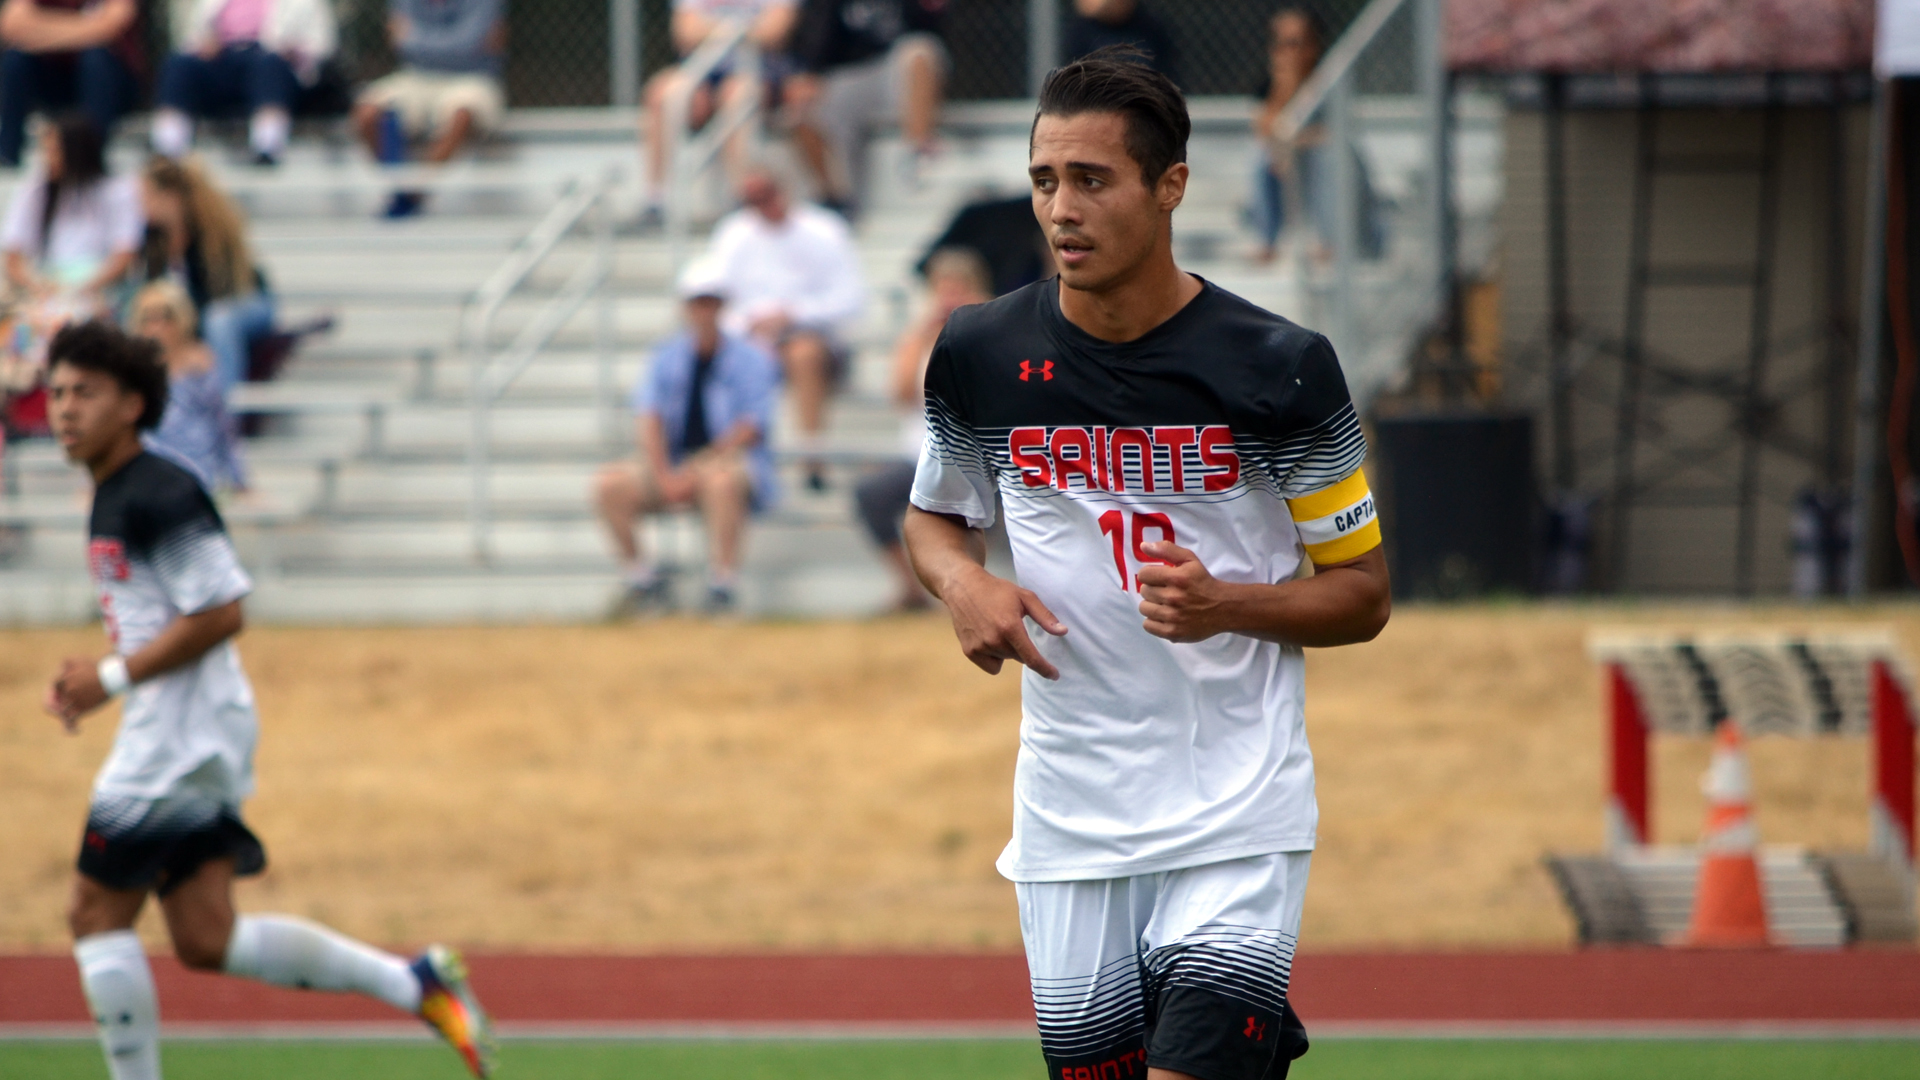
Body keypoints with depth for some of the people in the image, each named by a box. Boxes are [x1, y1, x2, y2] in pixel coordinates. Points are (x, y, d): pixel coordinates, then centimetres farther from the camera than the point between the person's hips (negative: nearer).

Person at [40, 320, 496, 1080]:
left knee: (96, 912, -6)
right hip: (162, 735, 10)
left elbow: (220, 613, -20)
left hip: (181, 738, -10)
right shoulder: (111, 499, 16)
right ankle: (417, 983, 12)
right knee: (206, 940, 8)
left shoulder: (157, 496, -15)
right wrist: (89, 681, 10)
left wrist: (113, 677, -17)